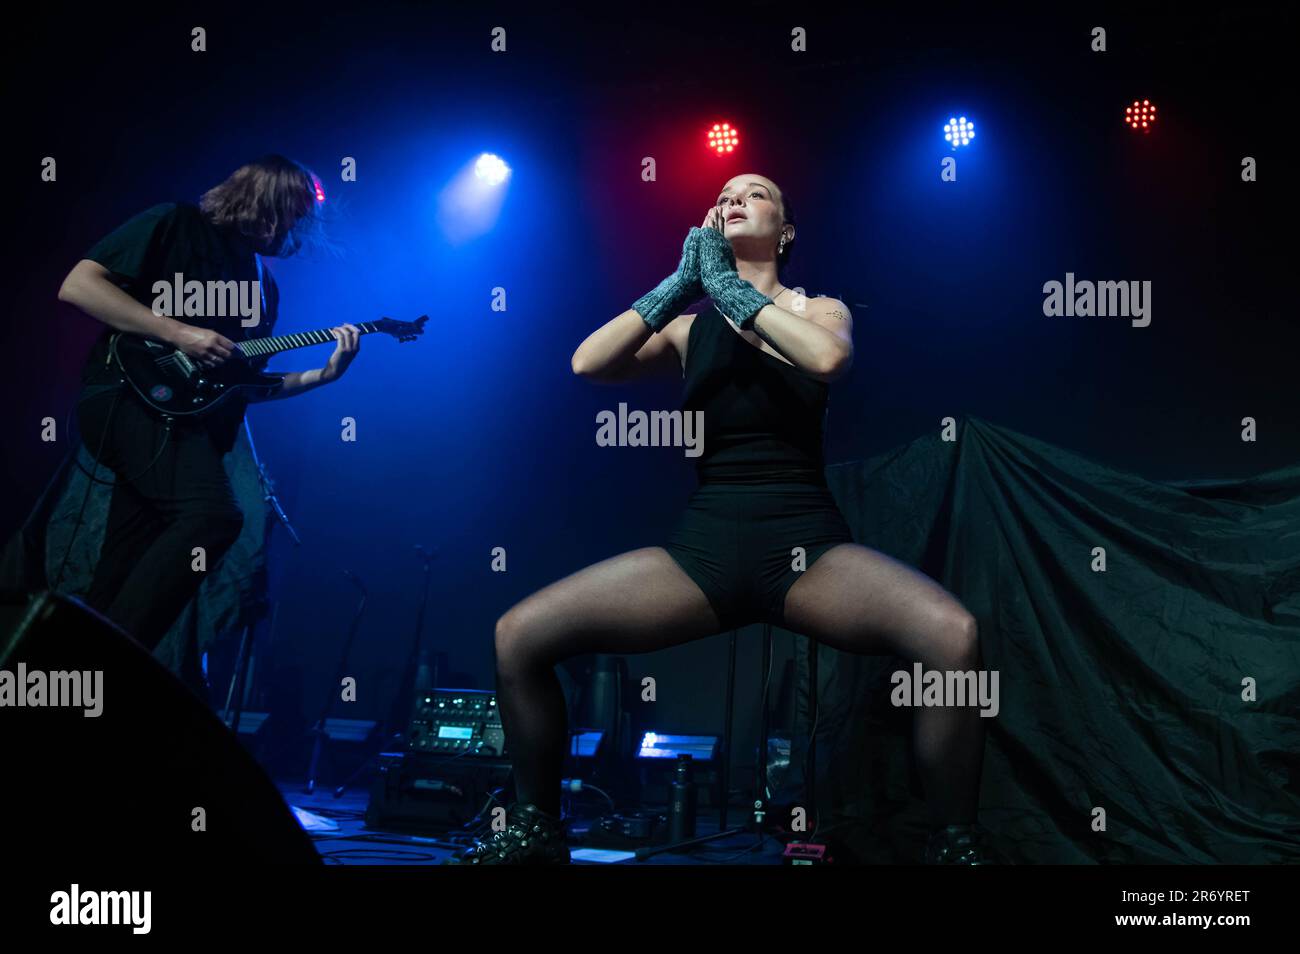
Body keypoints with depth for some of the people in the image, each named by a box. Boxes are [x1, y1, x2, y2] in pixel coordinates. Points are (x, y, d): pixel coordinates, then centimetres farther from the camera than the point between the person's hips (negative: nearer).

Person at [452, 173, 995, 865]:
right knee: (518, 635, -13)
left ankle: (955, 844, -13)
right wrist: (682, 281, -4)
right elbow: (587, 363, -3)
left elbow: (829, 357, -16)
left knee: (953, 635, -32)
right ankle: (535, 831, 8)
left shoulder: (819, 310, 11)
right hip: (703, 547, 2)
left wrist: (726, 284, -9)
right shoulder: (688, 324, 15)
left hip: (807, 546, -2)